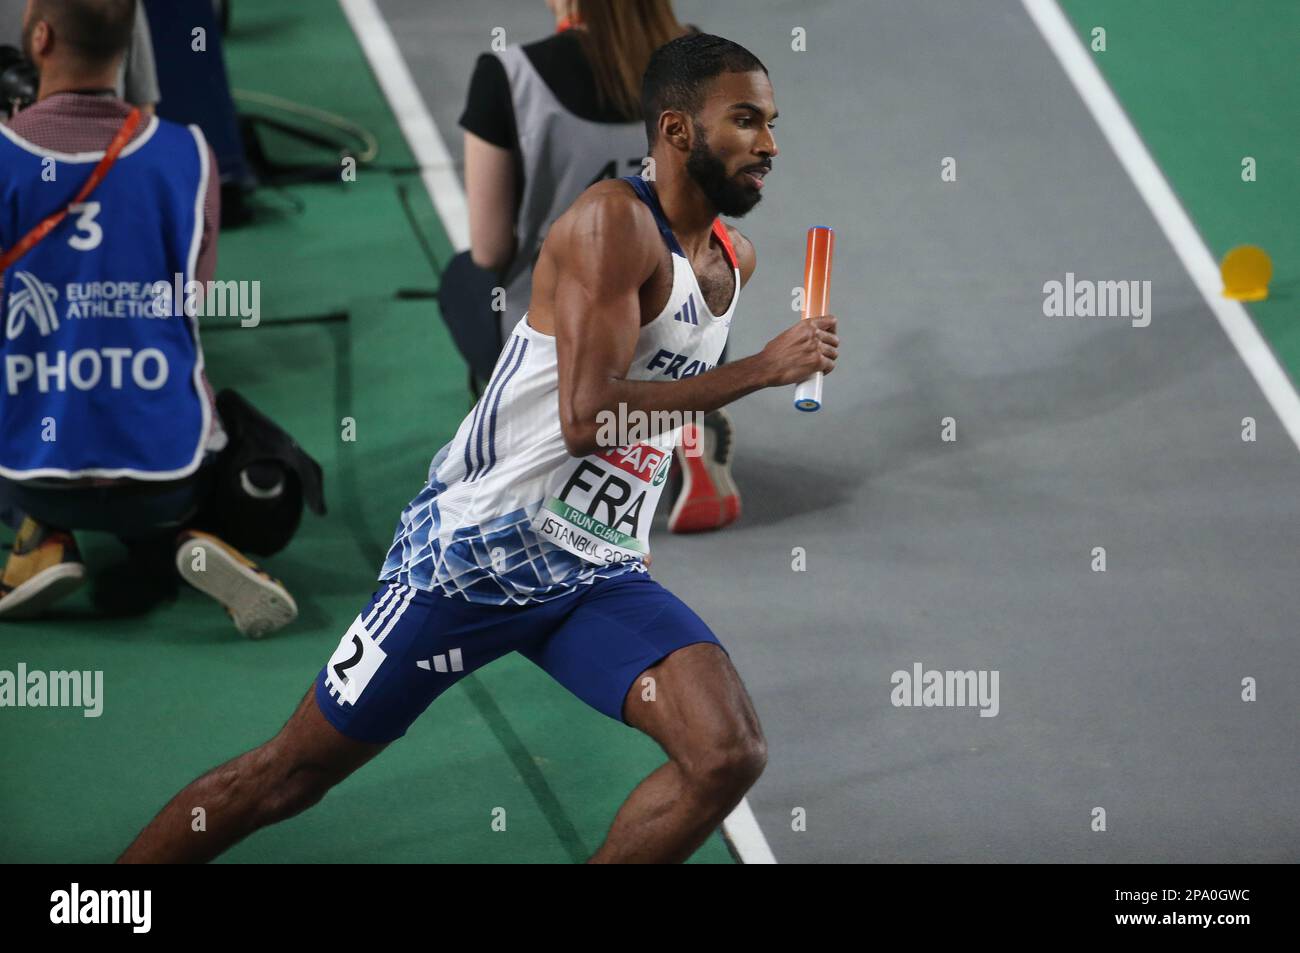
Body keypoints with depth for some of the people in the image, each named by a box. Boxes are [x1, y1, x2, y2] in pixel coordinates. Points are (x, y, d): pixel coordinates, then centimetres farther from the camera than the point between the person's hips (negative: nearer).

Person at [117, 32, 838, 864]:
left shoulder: (736, 259, 11)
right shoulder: (615, 220, -14)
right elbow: (587, 414, -25)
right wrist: (762, 370, -21)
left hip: (599, 575, 7)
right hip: (480, 547, -6)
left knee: (730, 755, -16)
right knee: (293, 773, 0)